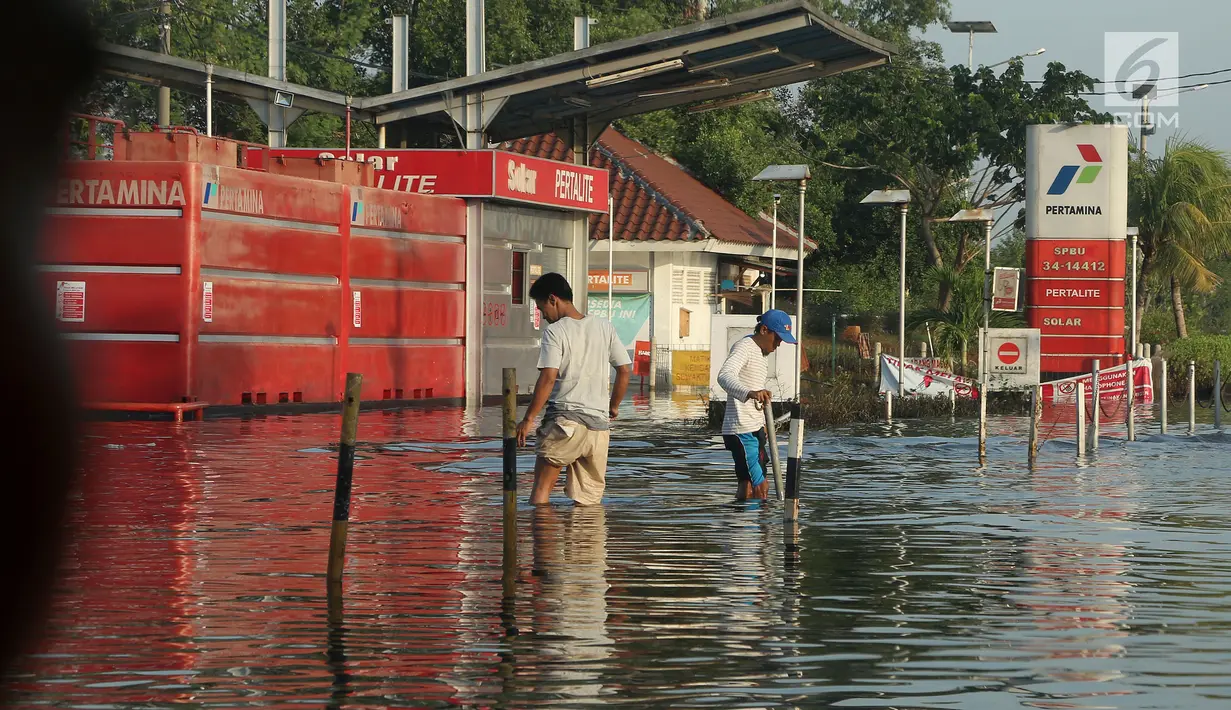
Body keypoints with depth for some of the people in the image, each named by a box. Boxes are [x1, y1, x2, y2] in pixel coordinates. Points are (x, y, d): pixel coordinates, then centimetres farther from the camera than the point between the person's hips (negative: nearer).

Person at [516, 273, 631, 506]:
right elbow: (625, 370, 12)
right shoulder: (604, 327, 11)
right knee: (588, 502, 7)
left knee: (541, 491, -1)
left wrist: (528, 419, -9)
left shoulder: (555, 331, -5)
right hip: (599, 425, 5)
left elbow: (548, 379, -13)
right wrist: (613, 407, 24)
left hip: (565, 420, -5)